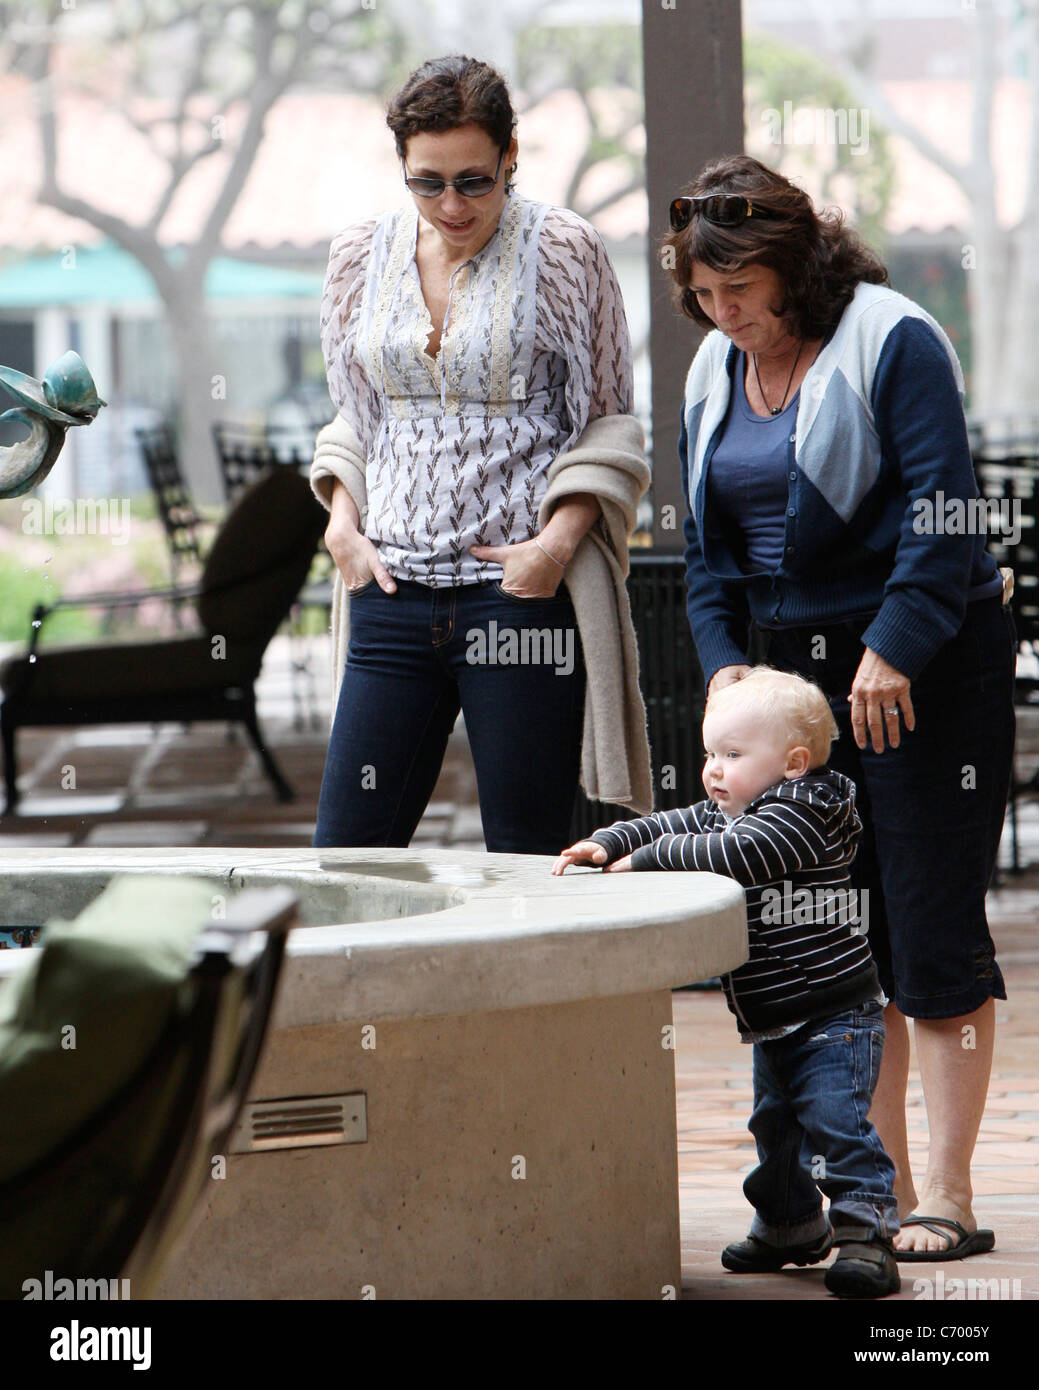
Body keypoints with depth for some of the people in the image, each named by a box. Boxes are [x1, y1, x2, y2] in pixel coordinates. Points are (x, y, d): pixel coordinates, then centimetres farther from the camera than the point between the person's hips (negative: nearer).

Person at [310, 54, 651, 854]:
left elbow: (609, 424, 3)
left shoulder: (564, 253, -2)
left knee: (528, 862, -1)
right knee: (345, 850, 1)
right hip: (394, 595, 4)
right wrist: (342, 522, 3)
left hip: (522, 594, -4)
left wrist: (559, 541, -11)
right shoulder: (361, 258, 9)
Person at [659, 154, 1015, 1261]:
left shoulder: (893, 341, -11)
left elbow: (942, 509, -17)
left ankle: (946, 1199, -4)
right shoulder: (713, 374, 11)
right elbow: (708, 540, 15)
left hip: (928, 665, -7)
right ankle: (879, 1192, 8)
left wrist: (894, 650, -22)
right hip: (795, 670, 7)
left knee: (932, 927, -7)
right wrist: (724, 659, 1)